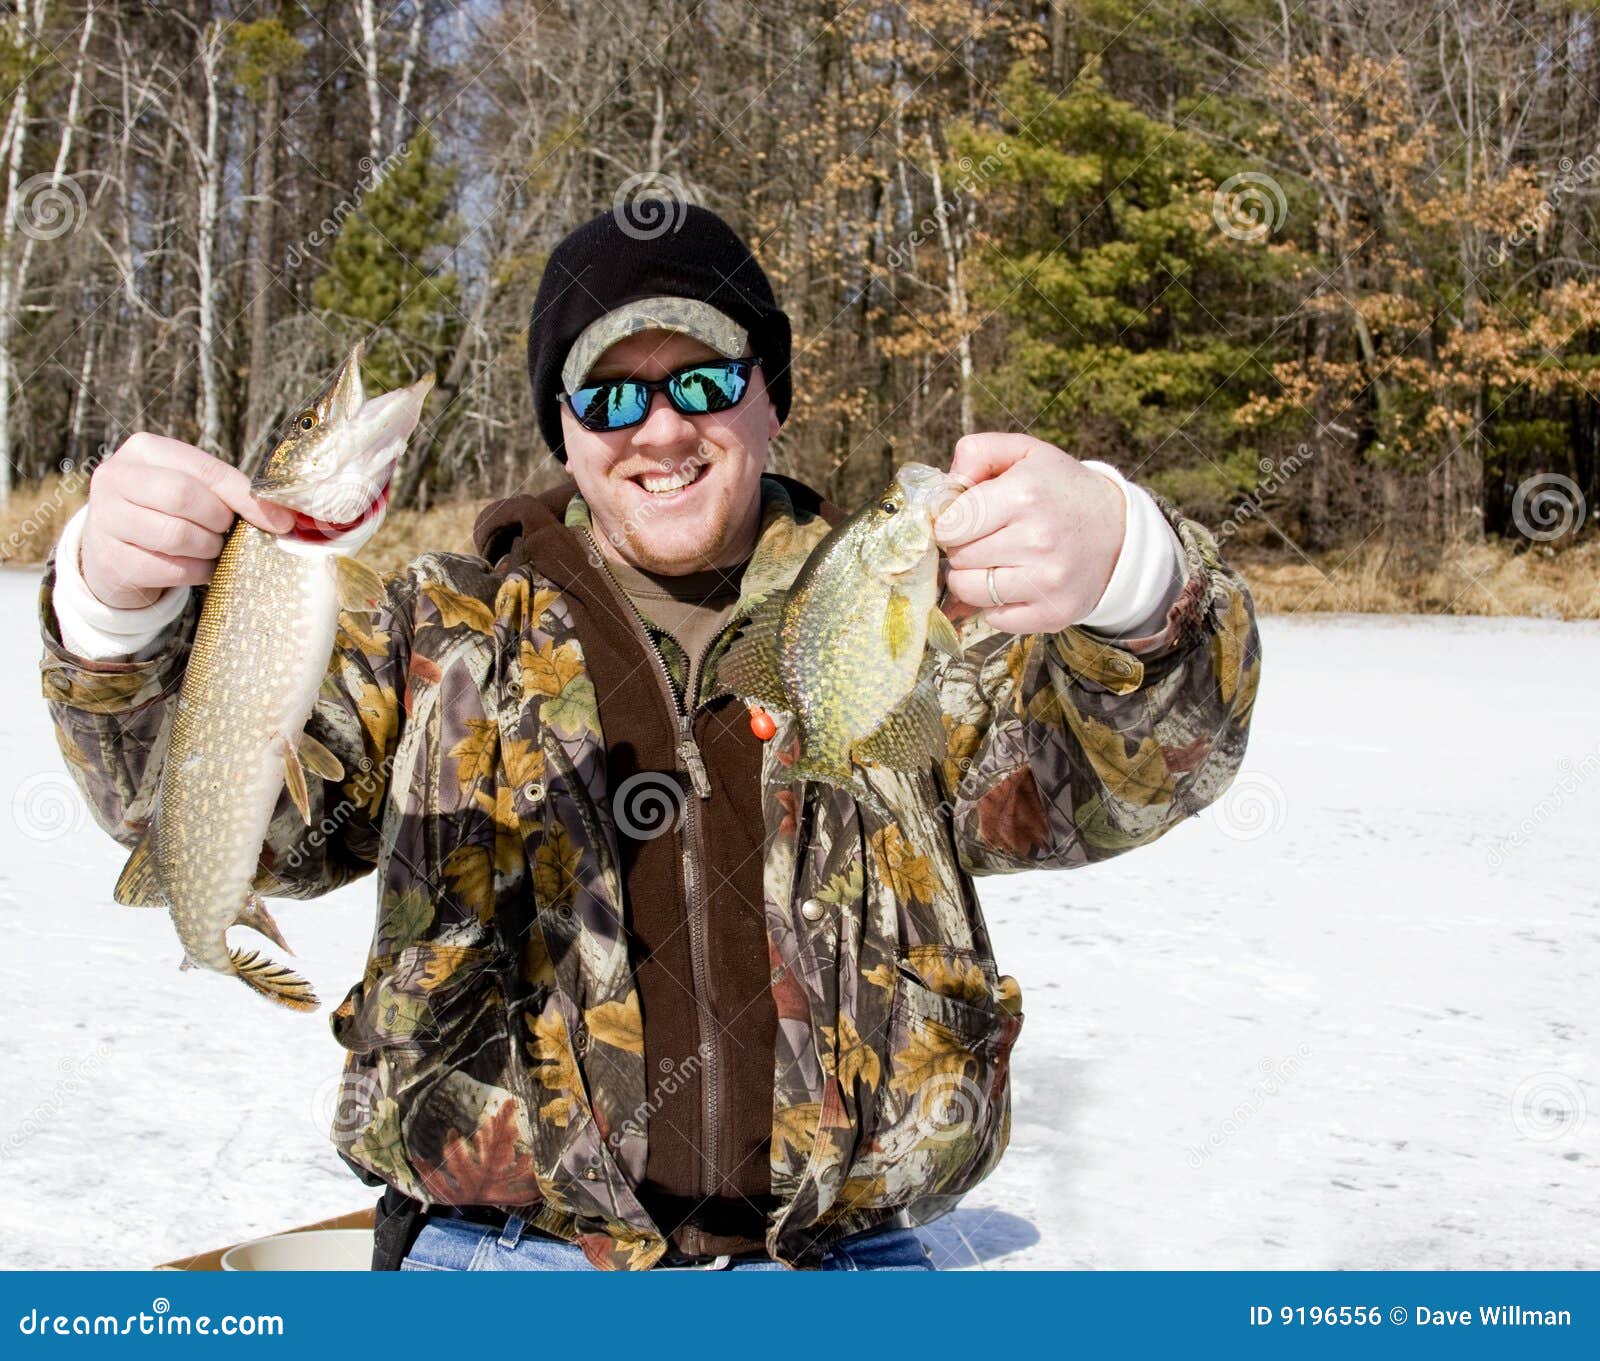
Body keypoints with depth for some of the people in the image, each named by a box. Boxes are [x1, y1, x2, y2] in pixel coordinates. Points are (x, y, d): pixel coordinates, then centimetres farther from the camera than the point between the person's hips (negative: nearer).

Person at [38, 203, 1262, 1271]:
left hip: (839, 1250, 1)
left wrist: (1126, 574, -32)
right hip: (496, 1248, 0)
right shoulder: (449, 634, 9)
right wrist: (120, 609, -22)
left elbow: (1130, 771, -9)